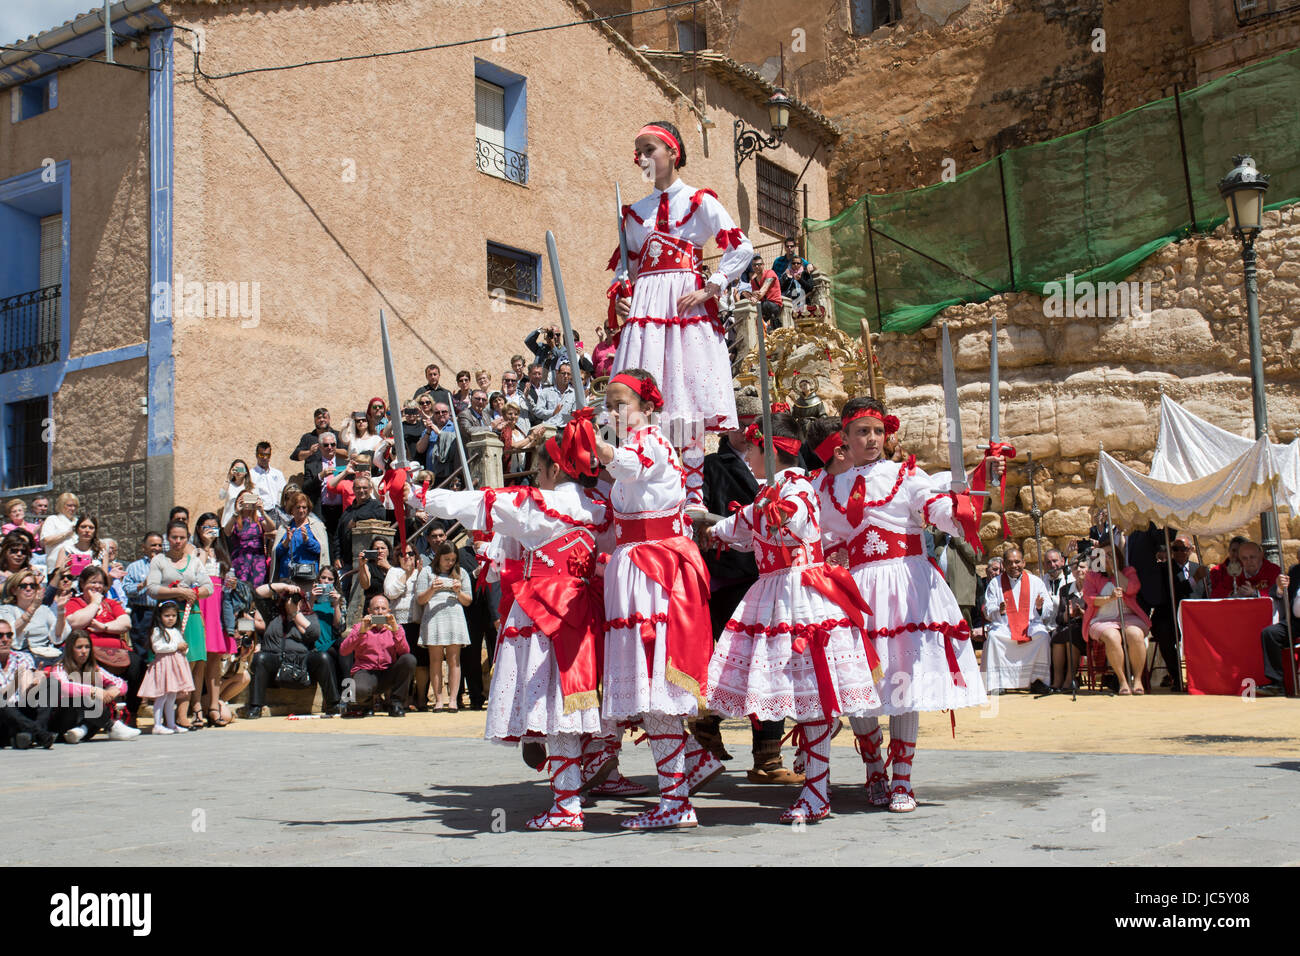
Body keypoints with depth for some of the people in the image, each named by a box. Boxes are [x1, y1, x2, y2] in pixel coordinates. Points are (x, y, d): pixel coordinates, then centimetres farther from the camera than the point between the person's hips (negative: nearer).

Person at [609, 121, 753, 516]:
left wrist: (709, 290, -9)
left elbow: (741, 248, -1)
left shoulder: (698, 201, 6)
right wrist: (618, 297, 7)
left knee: (687, 399, -9)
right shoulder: (634, 212, 20)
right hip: (644, 309, 4)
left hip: (687, 307, -4)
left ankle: (693, 495, -6)